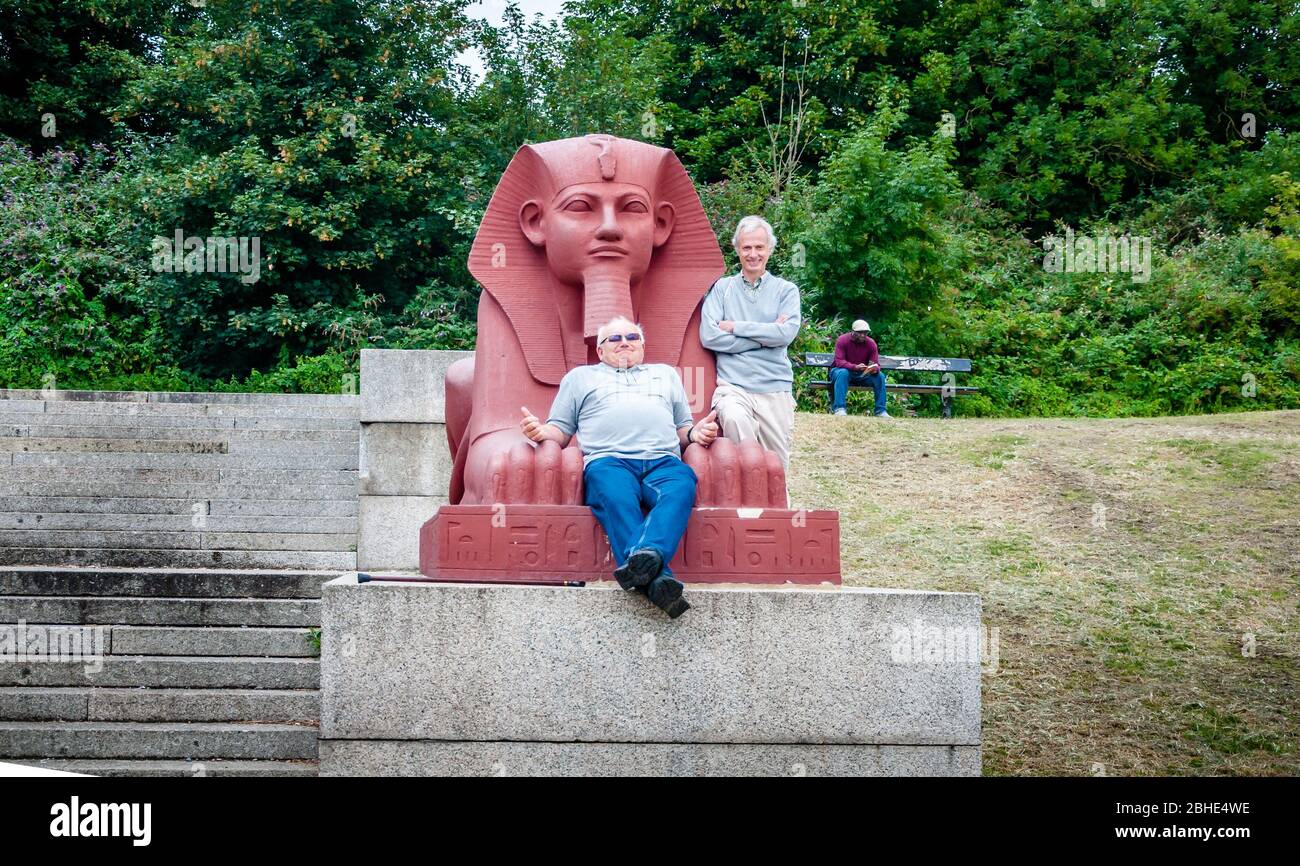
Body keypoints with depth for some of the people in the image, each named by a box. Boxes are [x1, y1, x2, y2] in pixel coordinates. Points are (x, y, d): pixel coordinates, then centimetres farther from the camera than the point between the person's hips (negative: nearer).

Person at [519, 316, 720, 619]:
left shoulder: (666, 374, 39)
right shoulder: (580, 376, 34)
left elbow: (683, 429, 33)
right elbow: (560, 431, 25)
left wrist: (695, 433, 8)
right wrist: (540, 431, 1)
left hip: (663, 460, 2)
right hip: (608, 460, -2)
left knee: (681, 488, -37)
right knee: (617, 498, -40)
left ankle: (646, 554, -63)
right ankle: (658, 579, -58)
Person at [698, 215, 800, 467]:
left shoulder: (786, 290, 11)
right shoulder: (722, 288, 10)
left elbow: (787, 333, -7)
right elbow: (709, 336, -4)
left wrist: (735, 326, -4)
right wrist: (765, 337, -5)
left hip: (776, 389, 2)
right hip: (733, 386, -1)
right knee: (735, 418, -35)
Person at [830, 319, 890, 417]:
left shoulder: (871, 343, -6)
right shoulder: (842, 340, -16)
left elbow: (876, 364, -9)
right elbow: (839, 362, -25)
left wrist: (875, 369, -35)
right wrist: (855, 367, -42)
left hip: (862, 374, 3)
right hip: (844, 370, -3)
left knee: (880, 376, -21)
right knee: (843, 373, -38)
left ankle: (880, 411, -20)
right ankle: (839, 408, -42)